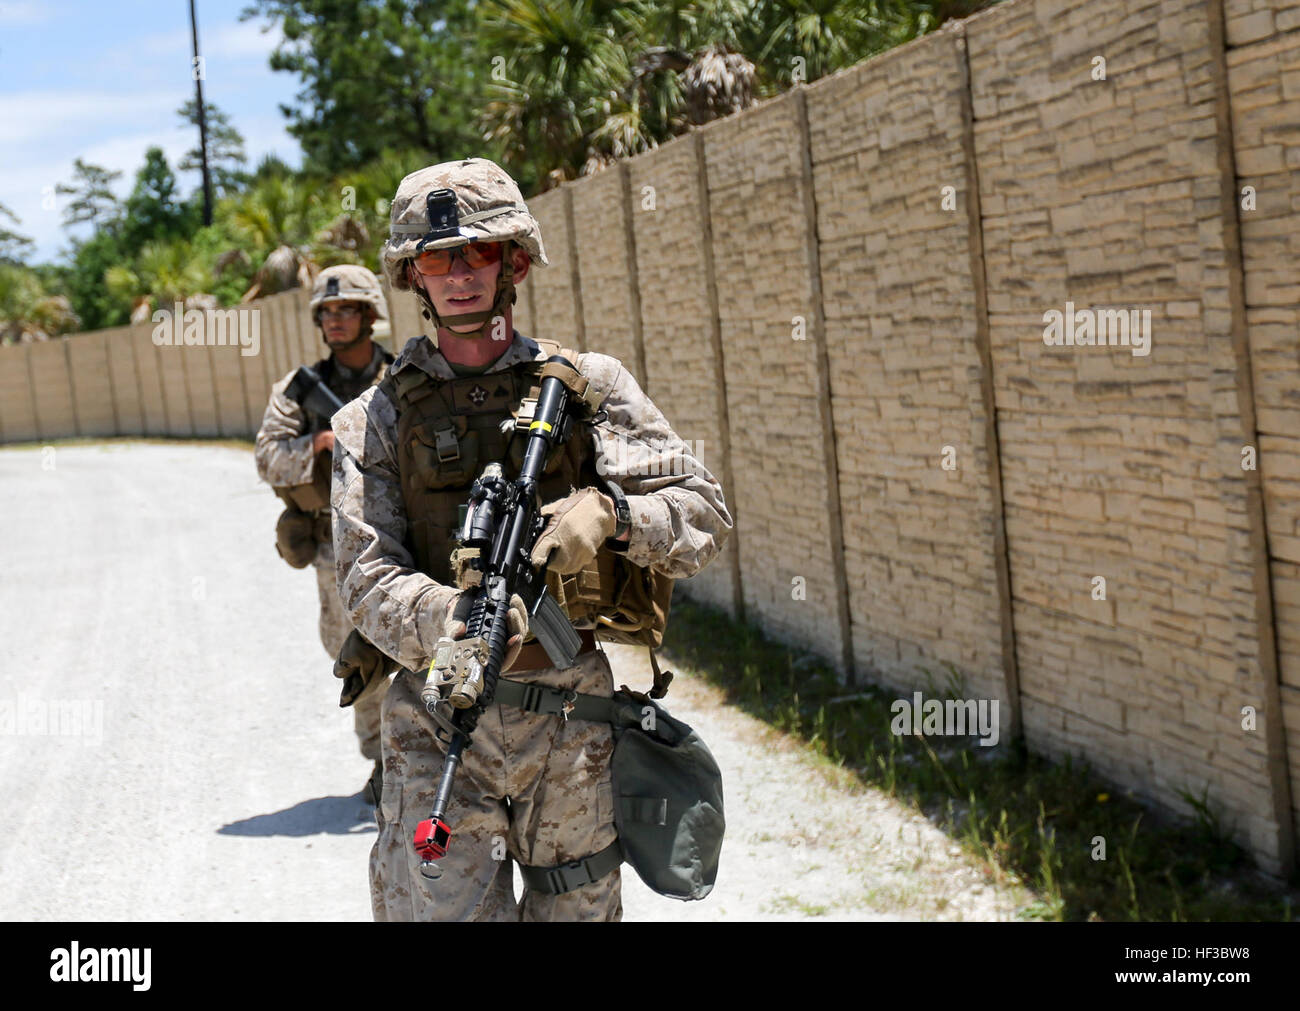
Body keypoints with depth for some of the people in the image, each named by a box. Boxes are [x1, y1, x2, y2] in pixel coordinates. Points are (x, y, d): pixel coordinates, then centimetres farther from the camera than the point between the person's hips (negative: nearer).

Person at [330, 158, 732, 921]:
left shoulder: (588, 385, 4)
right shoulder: (375, 423, 3)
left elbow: (706, 515, -2)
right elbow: (368, 579, -8)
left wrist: (608, 513, -23)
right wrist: (454, 621, -29)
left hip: (572, 714, 1)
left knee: (579, 909, 12)